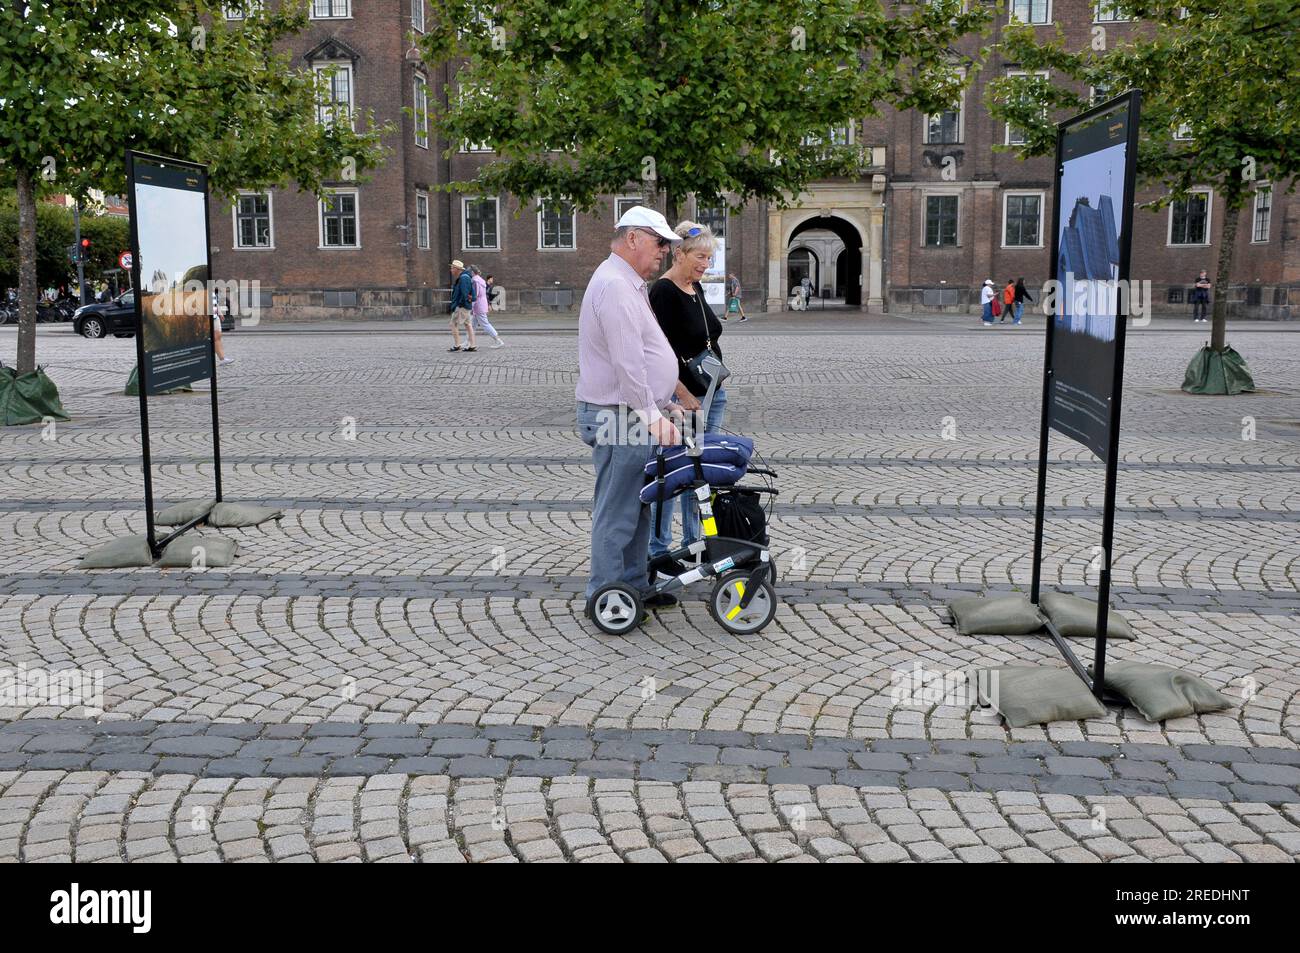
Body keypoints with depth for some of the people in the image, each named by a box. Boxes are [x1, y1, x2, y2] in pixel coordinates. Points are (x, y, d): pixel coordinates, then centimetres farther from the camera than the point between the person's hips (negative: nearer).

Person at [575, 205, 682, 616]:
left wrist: (658, 404, 24)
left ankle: (634, 585, 26)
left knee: (638, 508, 16)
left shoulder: (628, 284, 19)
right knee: (617, 513, -3)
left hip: (634, 415, 11)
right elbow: (627, 364, -24)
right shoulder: (615, 286, -17)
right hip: (619, 416, -11)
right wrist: (653, 416, -22)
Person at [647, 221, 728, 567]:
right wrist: (686, 397, -20)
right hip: (680, 396, -8)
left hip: (711, 394, 9)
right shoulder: (663, 292, -14)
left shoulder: (696, 288, 12)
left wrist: (712, 395, 17)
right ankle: (657, 548, 11)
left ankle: (693, 544, 24)